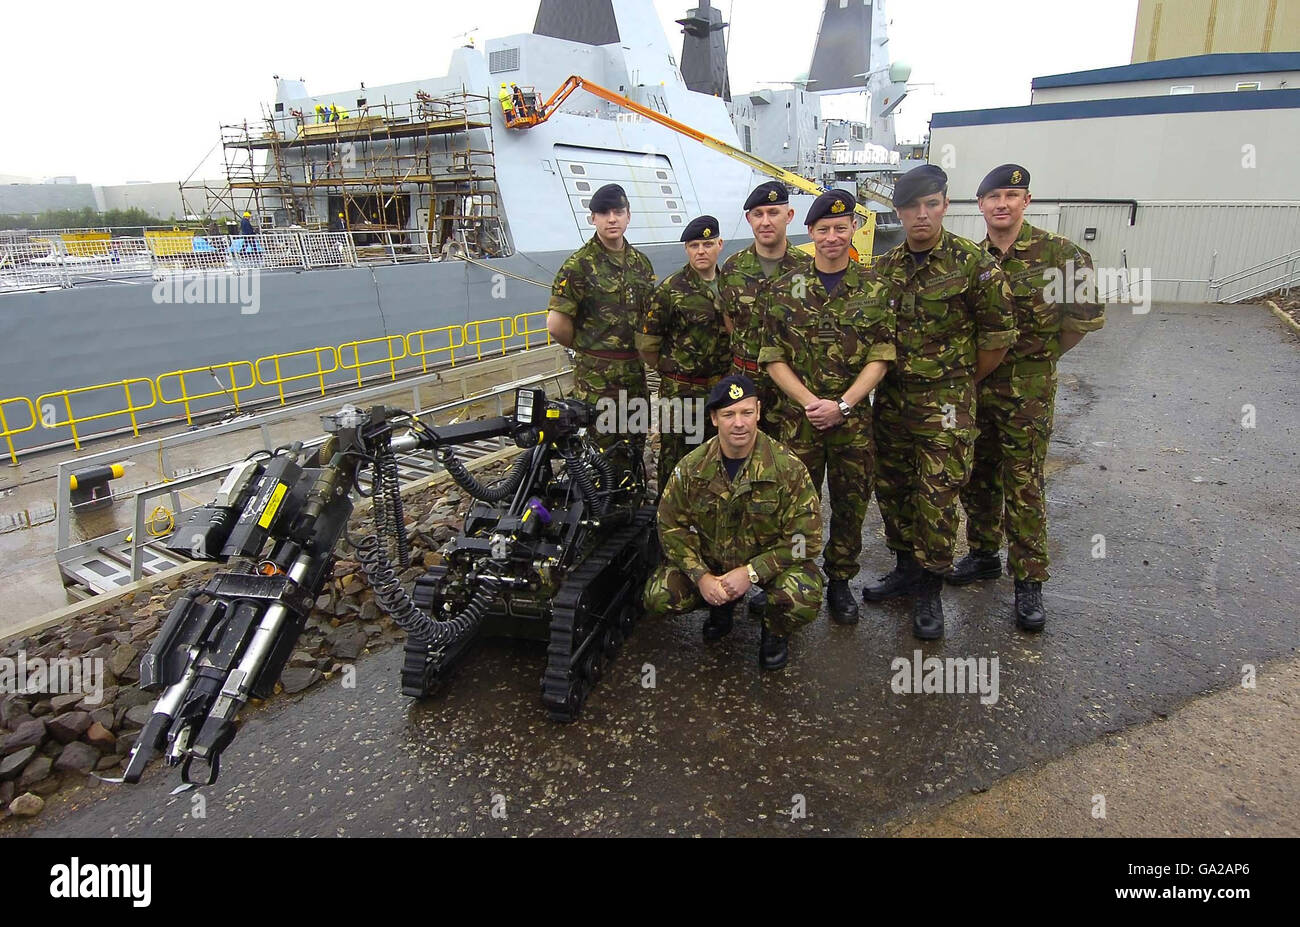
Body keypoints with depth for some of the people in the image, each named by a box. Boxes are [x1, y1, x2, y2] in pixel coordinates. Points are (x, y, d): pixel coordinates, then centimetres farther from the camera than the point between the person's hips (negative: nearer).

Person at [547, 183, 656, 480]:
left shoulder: (641, 263, 10)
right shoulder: (579, 265, -9)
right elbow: (556, 324, -12)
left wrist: (640, 351, 11)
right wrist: (587, 348, 1)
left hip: (635, 374, 6)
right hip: (596, 377, -6)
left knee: (634, 452, 16)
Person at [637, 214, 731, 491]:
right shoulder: (671, 290, -11)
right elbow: (646, 344, -8)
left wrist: (728, 373, 15)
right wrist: (670, 369, 3)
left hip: (723, 387, 6)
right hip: (681, 392, -5)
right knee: (675, 459, 4)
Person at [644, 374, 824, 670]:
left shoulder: (788, 468, -19)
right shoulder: (691, 468, -11)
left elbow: (805, 538, -17)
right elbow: (672, 526, -4)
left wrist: (751, 572, -26)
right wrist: (701, 576, -18)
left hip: (770, 562, -2)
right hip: (709, 560, 3)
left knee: (803, 599, -33)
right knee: (658, 598, -17)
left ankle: (775, 632, 7)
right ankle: (722, 605, 16)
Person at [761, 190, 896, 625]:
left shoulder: (874, 290, 1)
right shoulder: (786, 289, 2)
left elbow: (879, 359, -3)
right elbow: (774, 359, -1)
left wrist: (842, 405, -15)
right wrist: (810, 402, -13)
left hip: (853, 417, 0)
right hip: (799, 415, 0)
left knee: (851, 502, 9)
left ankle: (840, 582, 26)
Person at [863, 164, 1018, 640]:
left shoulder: (974, 263, -10)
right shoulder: (884, 267, 5)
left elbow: (999, 334, -5)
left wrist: (962, 383, 2)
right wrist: (888, 377, 10)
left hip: (945, 404, -5)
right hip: (890, 398, 5)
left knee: (937, 498, -3)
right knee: (891, 489, 13)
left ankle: (930, 589, 14)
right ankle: (906, 567, 33)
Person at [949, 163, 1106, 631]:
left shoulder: (1058, 252, -6)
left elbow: (1086, 316, -6)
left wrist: (1042, 357, -2)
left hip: (1027, 389, -4)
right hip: (973, 385, 5)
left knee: (1023, 486, -1)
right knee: (976, 478, 14)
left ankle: (1029, 581, 10)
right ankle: (983, 555, 32)